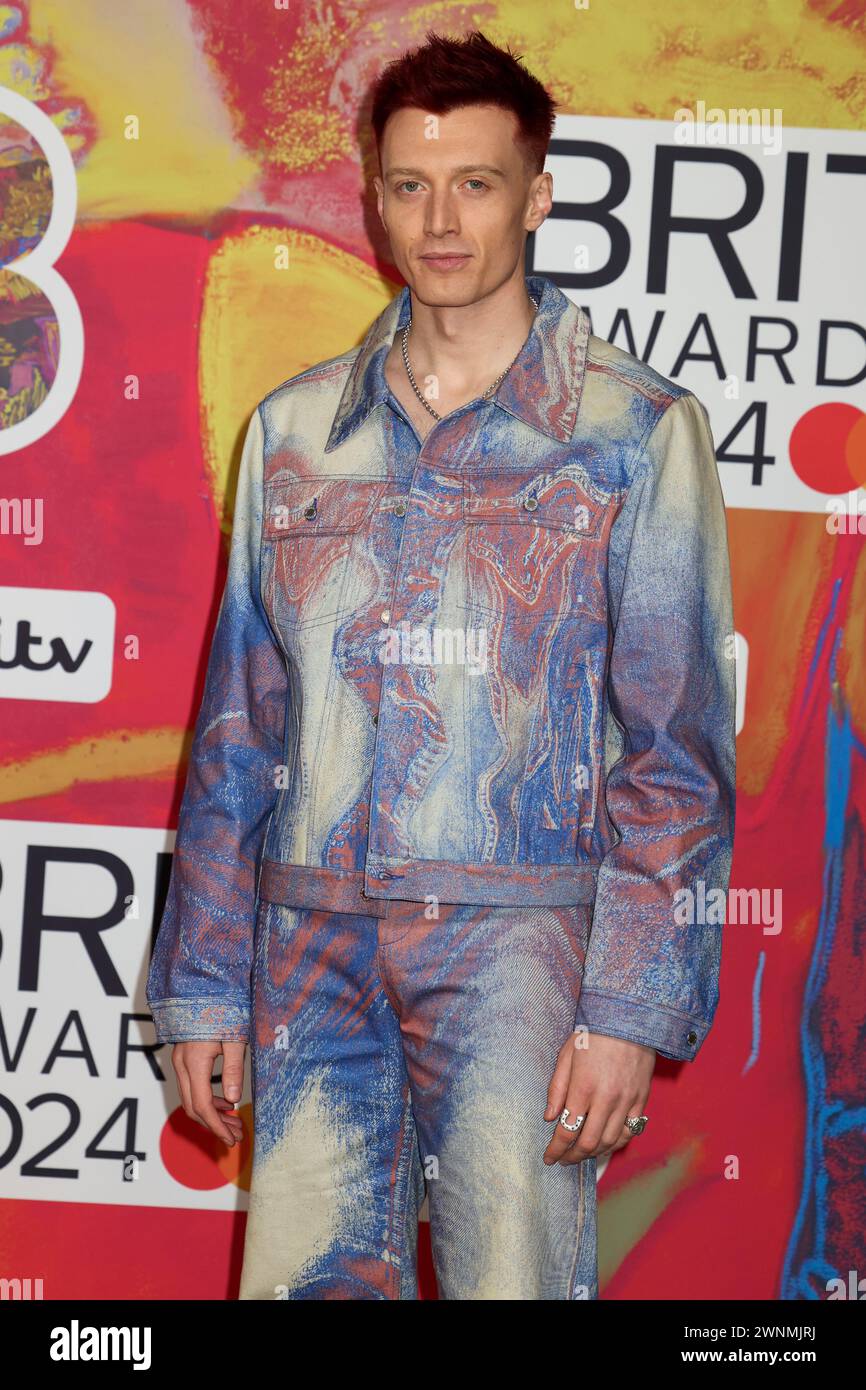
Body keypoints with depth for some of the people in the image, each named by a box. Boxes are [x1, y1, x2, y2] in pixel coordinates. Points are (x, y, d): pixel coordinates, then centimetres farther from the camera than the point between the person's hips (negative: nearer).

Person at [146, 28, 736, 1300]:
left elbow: (677, 751, -2)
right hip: (311, 946, 4)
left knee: (515, 1276, -3)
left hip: (517, 946, -3)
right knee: (304, 1277, 6)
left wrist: (630, 1005, -10)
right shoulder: (295, 429, 10)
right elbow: (237, 729, 13)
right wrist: (202, 984, 10)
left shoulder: (637, 433, 0)